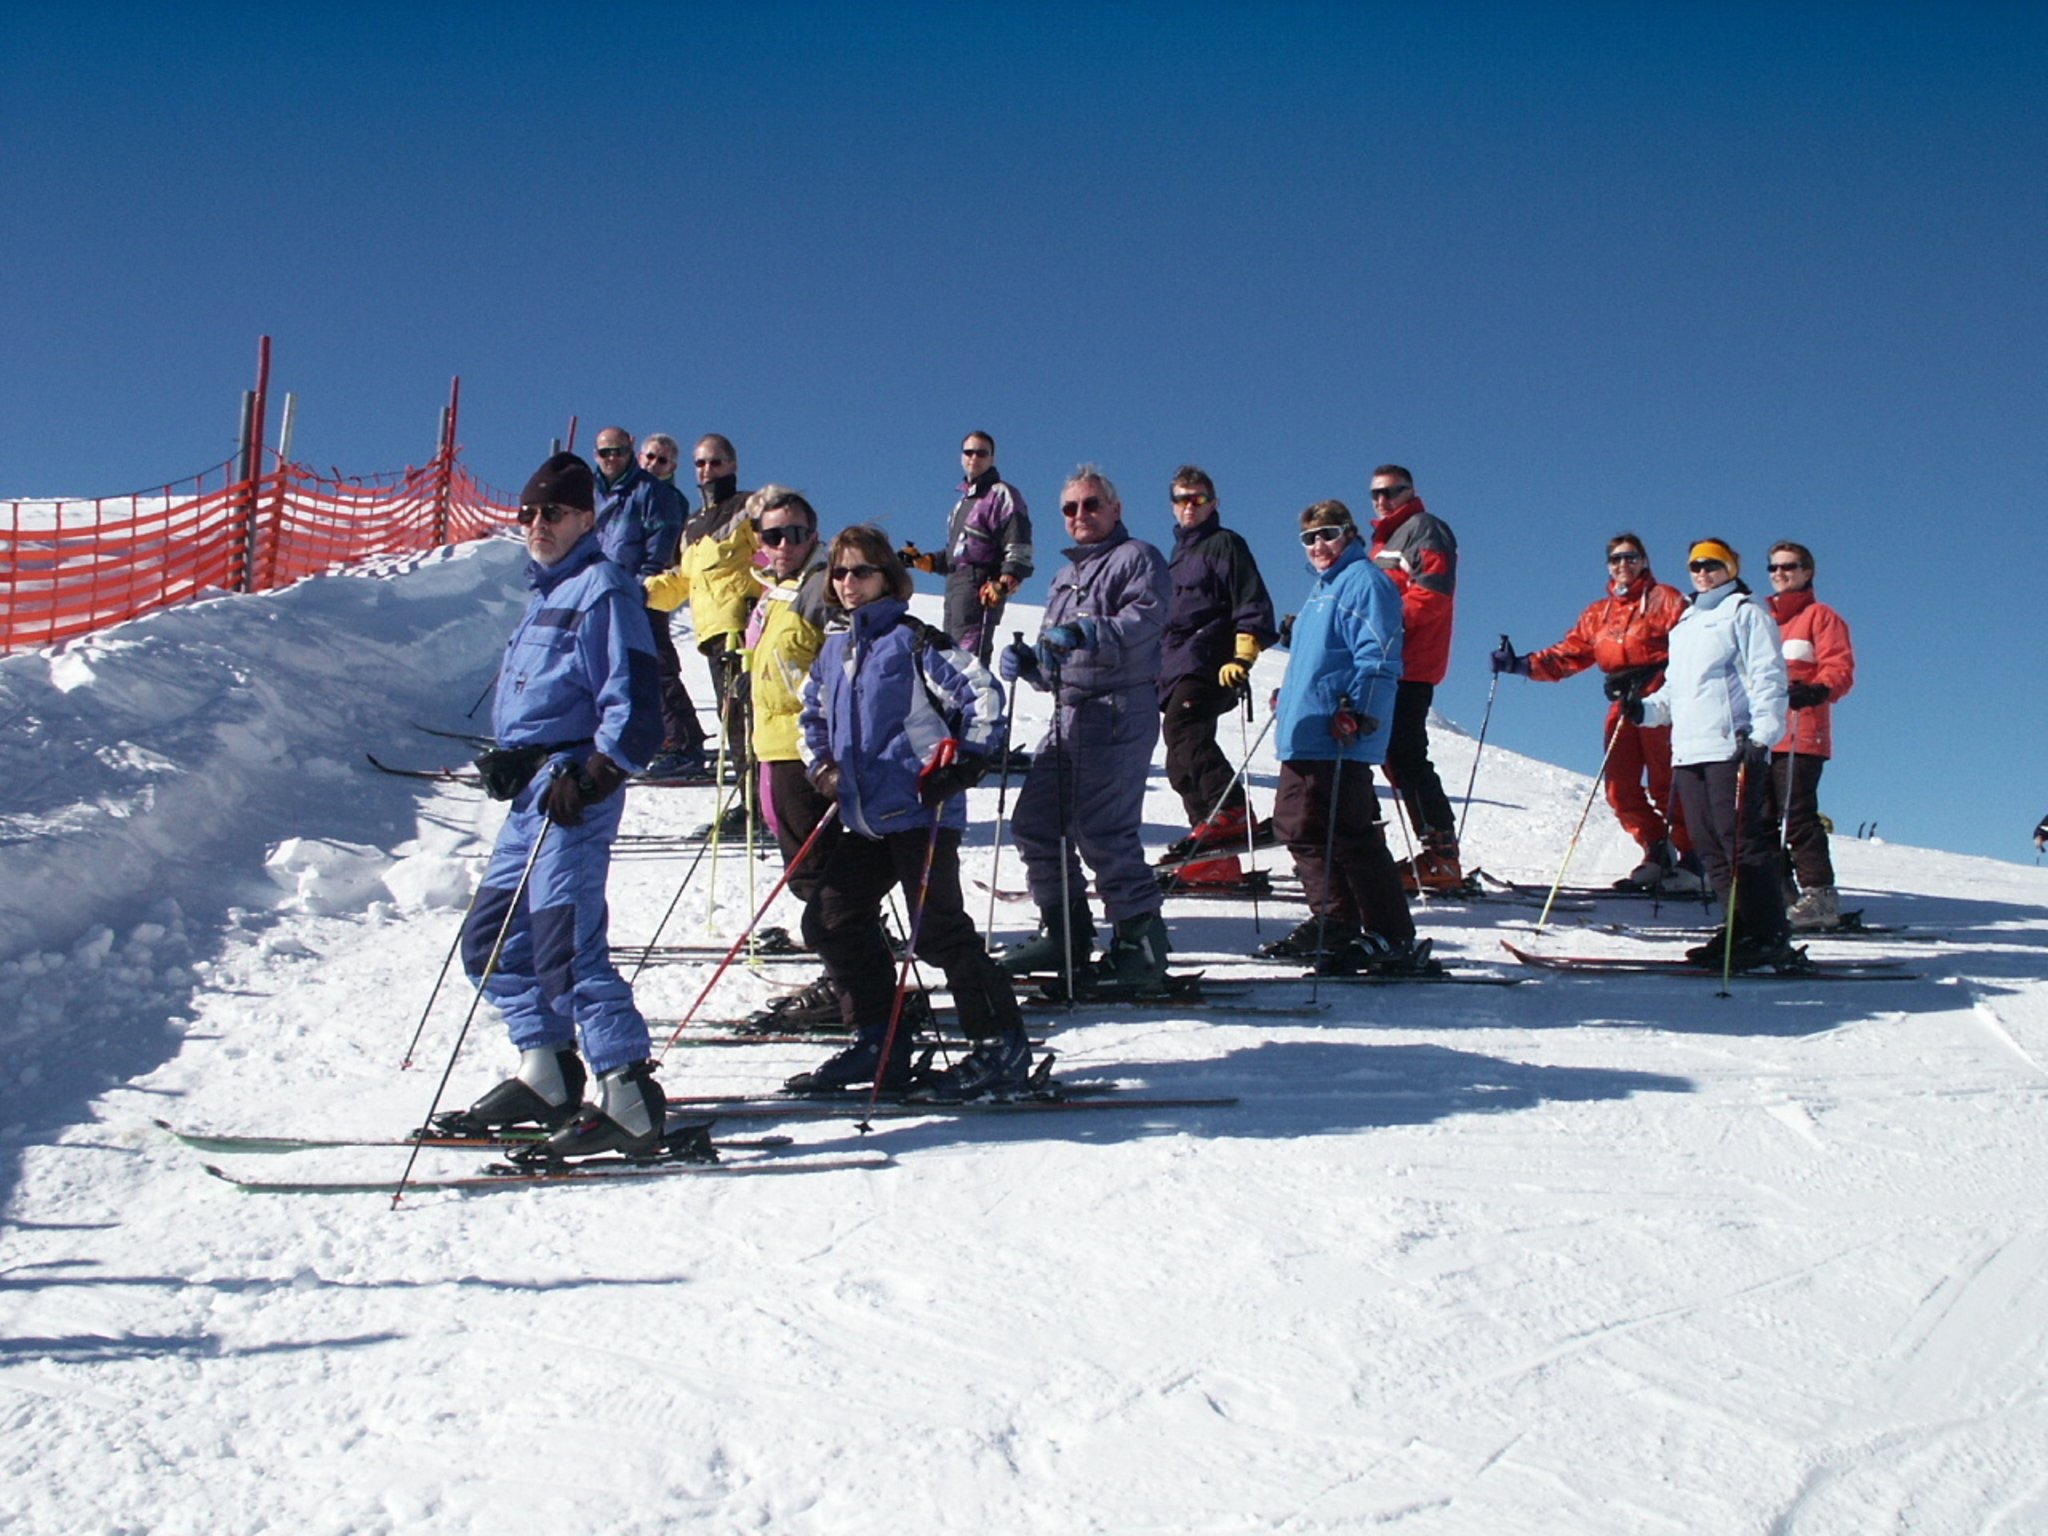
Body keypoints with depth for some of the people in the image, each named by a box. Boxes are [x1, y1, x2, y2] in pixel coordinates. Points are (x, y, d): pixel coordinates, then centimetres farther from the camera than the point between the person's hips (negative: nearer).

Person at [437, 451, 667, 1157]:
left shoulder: (602, 589, -8)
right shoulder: (546, 591, 21)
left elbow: (633, 699, -16)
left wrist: (595, 775, -22)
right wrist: (509, 760, 18)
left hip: (571, 790, -10)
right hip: (531, 787, 10)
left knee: (566, 946, -14)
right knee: (491, 938, 13)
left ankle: (630, 1102, -12)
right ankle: (547, 1077, 22)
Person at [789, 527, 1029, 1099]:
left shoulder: (912, 640, -6)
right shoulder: (834, 650, 16)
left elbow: (984, 693, -10)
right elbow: (811, 716, 28)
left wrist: (964, 761, -15)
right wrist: (821, 766, 11)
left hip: (920, 810, -8)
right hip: (864, 816, 8)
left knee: (938, 930, -9)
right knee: (830, 921, 7)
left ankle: (1002, 1047, 1)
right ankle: (880, 1042, 17)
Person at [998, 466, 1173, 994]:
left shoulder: (1136, 558, 0)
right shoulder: (1067, 575, 25)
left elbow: (1146, 617, -20)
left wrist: (1086, 633, -34)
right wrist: (1029, 662, 4)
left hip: (1119, 711, -9)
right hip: (1069, 714, 9)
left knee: (1103, 832, -15)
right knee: (1035, 822, 8)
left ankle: (1141, 945, -6)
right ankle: (1065, 935, 19)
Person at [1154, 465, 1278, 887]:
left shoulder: (1224, 544, 3)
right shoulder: (1178, 554, 27)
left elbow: (1252, 604, -6)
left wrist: (1242, 657, -18)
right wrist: (1159, 670, 31)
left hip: (1208, 664, -9)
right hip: (1176, 670, 9)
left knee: (1181, 730, -29)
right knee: (1181, 763, 2)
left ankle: (1230, 813, -35)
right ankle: (1218, 860, 1)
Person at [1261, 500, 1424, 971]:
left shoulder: (1364, 581, -8)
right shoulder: (1324, 587, 22)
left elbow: (1377, 658, -16)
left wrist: (1357, 712, -23)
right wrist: (1288, 699, 30)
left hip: (1340, 739, -10)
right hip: (1304, 735, 10)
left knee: (1349, 835, -10)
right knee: (1297, 826, 12)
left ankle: (1393, 938, -4)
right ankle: (1332, 921, 22)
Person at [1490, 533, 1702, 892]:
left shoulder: (1664, 599, 5)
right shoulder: (1598, 613, 20)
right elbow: (1569, 654, 12)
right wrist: (1523, 665, -1)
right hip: (1622, 705, 6)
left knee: (1666, 786, -8)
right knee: (1620, 789, -1)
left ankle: (1691, 861, -1)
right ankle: (1658, 855, 9)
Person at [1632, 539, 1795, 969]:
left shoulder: (1746, 612, 4)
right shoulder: (1685, 624, 27)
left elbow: (1768, 678, -6)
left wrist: (1762, 735, -18)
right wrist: (1646, 709, 11)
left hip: (1732, 747, -8)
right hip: (1688, 751, 8)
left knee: (1741, 842, -13)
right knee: (1711, 847, 4)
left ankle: (1769, 939, -12)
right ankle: (1740, 930, 8)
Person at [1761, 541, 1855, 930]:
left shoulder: (1820, 616, 5)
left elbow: (1839, 668, -5)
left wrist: (1816, 691, -25)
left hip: (1800, 737, -7)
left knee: (1797, 815, -13)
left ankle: (1819, 893, -11)